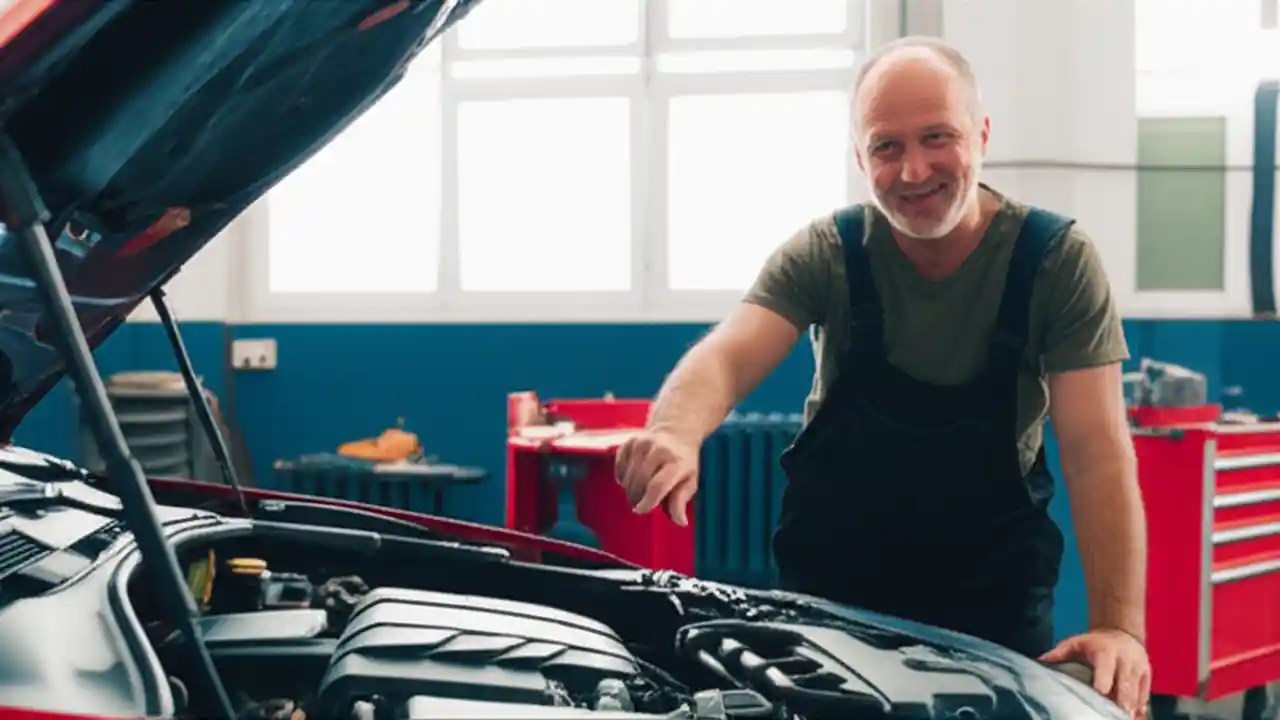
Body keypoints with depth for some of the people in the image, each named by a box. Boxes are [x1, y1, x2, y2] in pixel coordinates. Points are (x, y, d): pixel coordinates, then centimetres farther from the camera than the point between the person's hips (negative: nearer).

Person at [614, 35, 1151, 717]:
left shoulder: (1058, 260, -12)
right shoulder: (826, 253, -9)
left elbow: (1098, 452, -18)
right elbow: (725, 358, -25)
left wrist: (1118, 626, -28)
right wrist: (676, 433, -50)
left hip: (994, 588, -1)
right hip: (831, 577, 1)